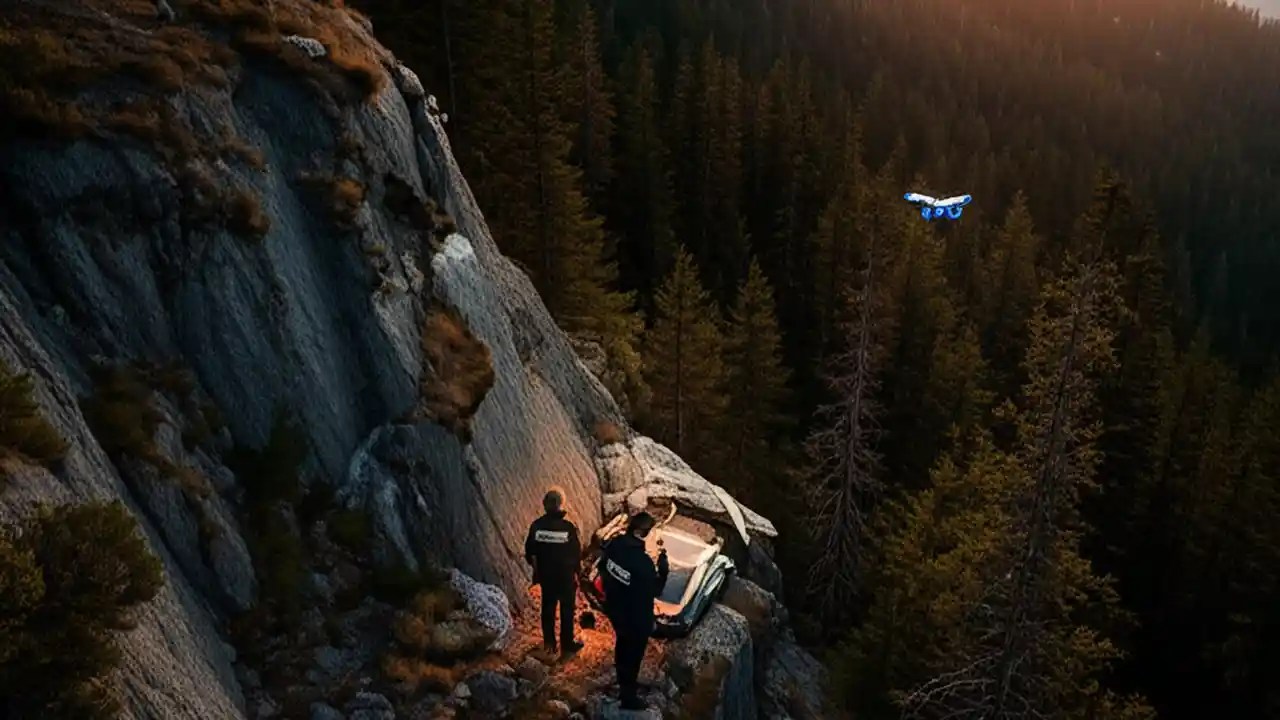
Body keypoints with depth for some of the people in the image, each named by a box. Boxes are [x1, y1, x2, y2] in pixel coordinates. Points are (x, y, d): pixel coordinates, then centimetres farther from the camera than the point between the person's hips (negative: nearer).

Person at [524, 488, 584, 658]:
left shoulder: (537, 525, -12)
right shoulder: (568, 527, -21)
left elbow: (529, 550, -1)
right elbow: (577, 552, -11)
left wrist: (536, 566, 17)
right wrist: (575, 570, 7)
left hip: (545, 574, 3)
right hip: (566, 575, -3)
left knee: (548, 608, 18)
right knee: (567, 609, 13)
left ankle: (549, 644, 29)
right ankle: (567, 644, 24)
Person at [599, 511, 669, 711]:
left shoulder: (614, 545, -14)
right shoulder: (643, 562, -36)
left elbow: (602, 567, 5)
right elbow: (655, 590, -23)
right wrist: (663, 567, -16)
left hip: (614, 608, 8)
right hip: (636, 617, -8)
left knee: (622, 644, 29)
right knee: (633, 654, 14)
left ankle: (624, 685, 52)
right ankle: (628, 697, 32)